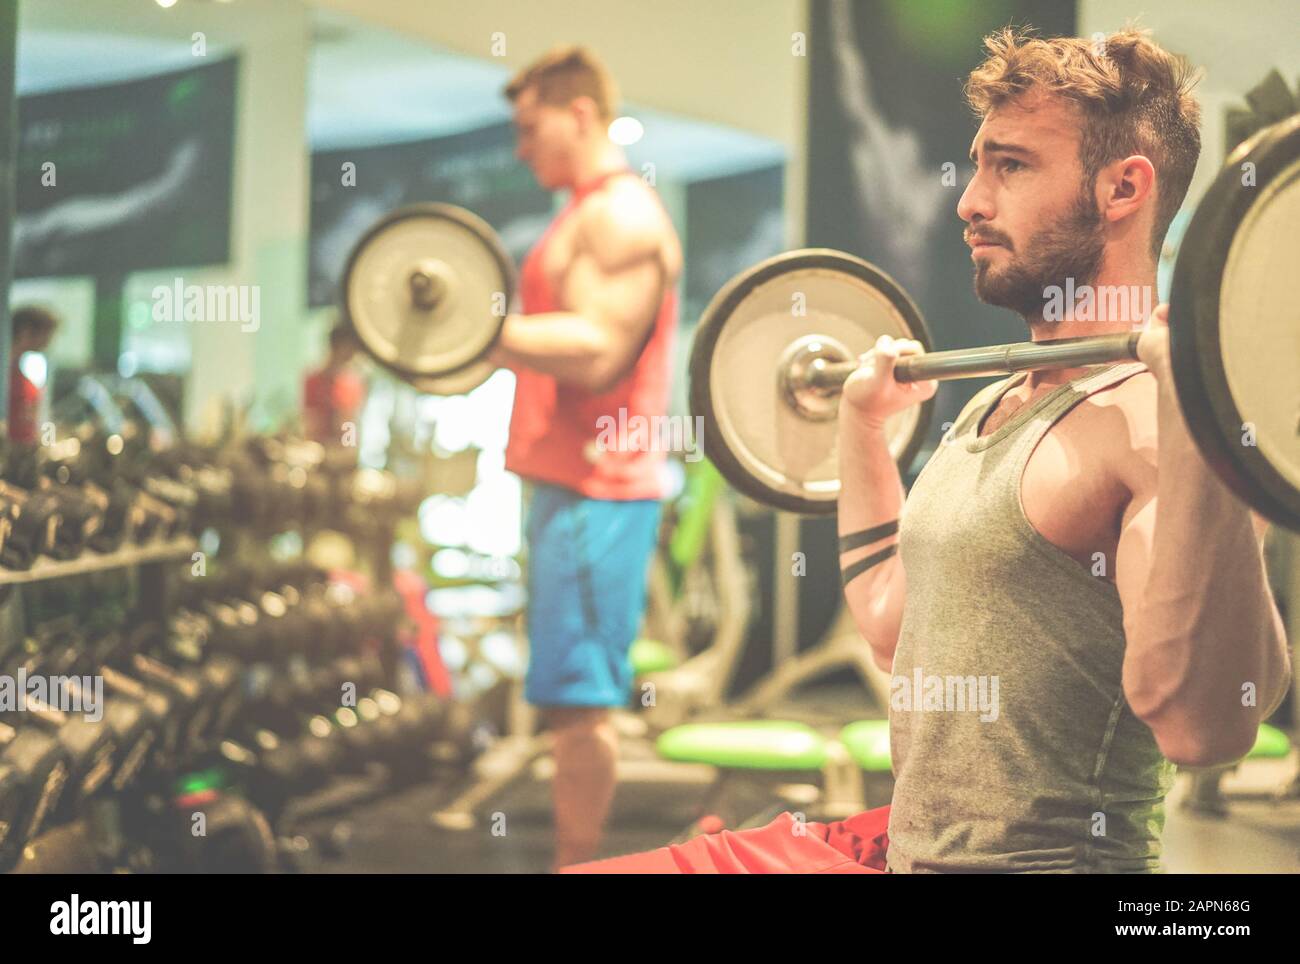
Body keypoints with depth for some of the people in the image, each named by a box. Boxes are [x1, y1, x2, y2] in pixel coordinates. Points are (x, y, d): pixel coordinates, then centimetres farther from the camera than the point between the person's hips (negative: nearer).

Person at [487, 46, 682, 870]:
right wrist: (483, 337, 19)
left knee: (578, 701, -9)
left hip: (596, 491, -11)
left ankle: (578, 865, -5)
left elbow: (594, 351, -23)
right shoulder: (591, 214, 21)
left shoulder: (621, 215, -12)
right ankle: (575, 863, 19)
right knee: (570, 699, 13)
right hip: (570, 483, 11)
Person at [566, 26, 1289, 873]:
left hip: (1034, 855, -9)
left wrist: (1196, 415, -34)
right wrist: (862, 423, 30)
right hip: (899, 845, 9)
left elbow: (1199, 723, -28)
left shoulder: (1151, 416, -15)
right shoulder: (994, 408, 13)